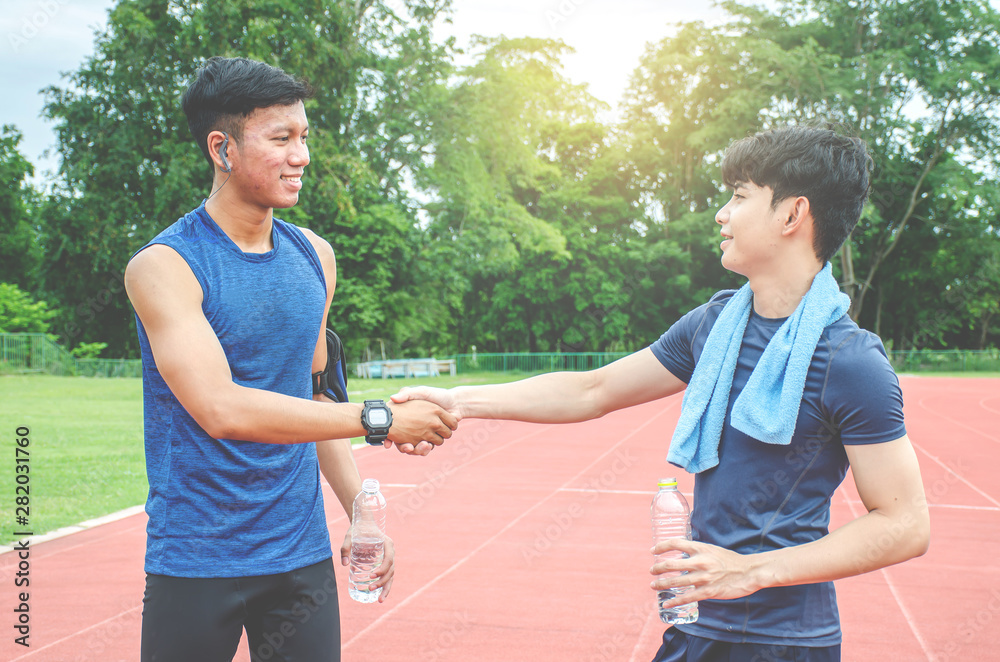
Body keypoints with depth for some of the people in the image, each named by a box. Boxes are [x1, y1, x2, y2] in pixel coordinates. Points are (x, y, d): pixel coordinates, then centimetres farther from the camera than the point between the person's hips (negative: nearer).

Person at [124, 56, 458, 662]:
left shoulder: (315, 257, 8)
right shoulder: (163, 266, -11)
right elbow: (221, 409, -23)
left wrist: (362, 514, 9)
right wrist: (378, 419, -25)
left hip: (303, 556, 5)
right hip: (195, 561, -4)